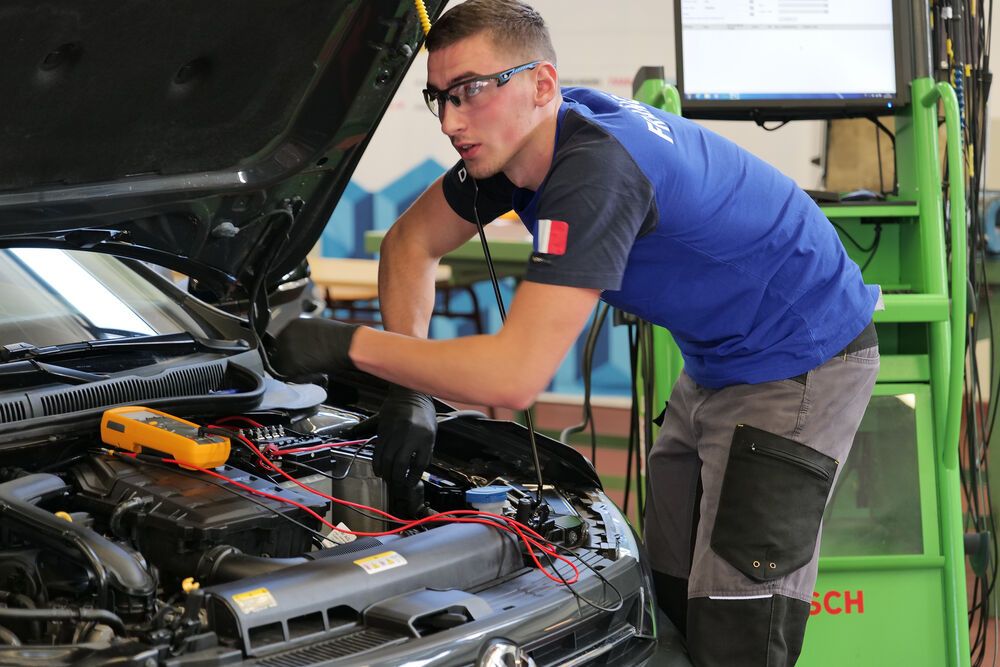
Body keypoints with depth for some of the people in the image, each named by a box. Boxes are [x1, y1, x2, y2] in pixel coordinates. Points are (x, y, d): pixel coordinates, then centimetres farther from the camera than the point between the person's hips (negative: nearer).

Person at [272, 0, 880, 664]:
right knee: (667, 596, 12)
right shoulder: (514, 142, -5)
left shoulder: (596, 169, -34)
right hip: (717, 364, 10)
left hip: (801, 366, -10)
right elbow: (410, 244, 8)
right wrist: (410, 393, -4)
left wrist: (350, 344, -28)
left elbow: (516, 375, -37)